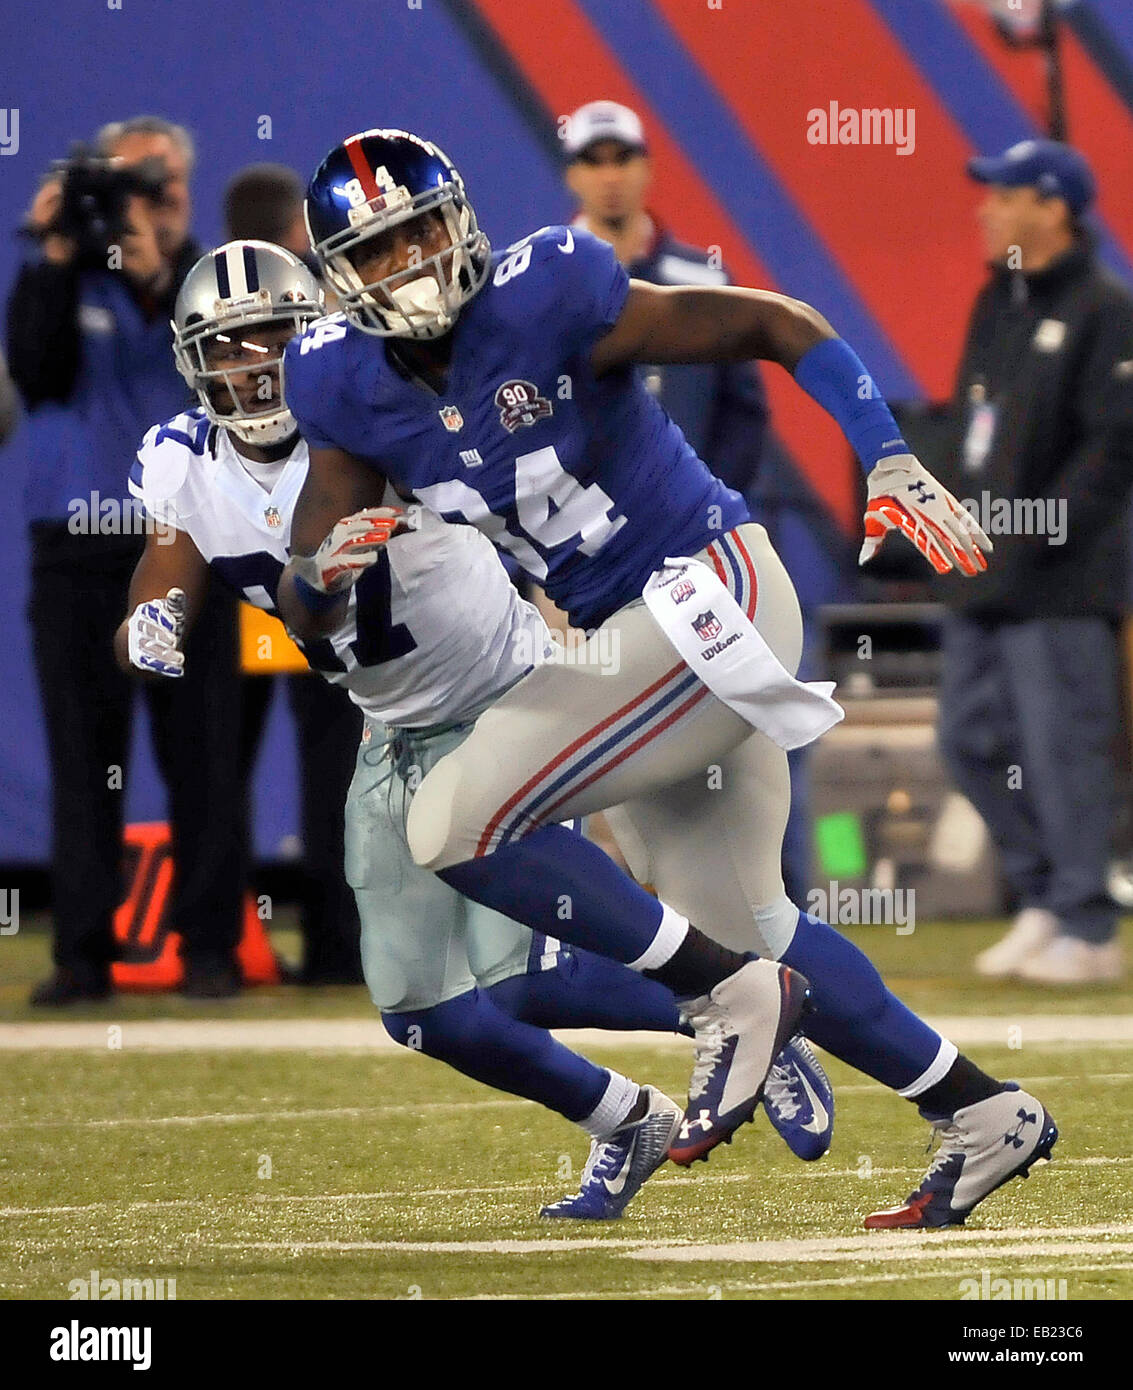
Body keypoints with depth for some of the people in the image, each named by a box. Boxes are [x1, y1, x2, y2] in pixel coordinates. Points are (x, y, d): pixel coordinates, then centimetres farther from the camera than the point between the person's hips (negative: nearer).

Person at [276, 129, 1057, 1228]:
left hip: (711, 594, -8)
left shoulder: (542, 301, -18)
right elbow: (303, 612, 1)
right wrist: (321, 572, -23)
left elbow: (777, 327, -14)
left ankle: (726, 998, -6)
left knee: (456, 825, -17)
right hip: (626, 637, 8)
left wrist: (892, 464, -24)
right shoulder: (349, 386, 0)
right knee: (737, 922, 17)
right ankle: (982, 1116, 30)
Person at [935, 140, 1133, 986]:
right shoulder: (998, 304, 16)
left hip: (1060, 581, -9)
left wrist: (1041, 528, -20)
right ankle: (1044, 901, 21)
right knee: (974, 740, 10)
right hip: (982, 575, 9)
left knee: (1062, 747, -6)